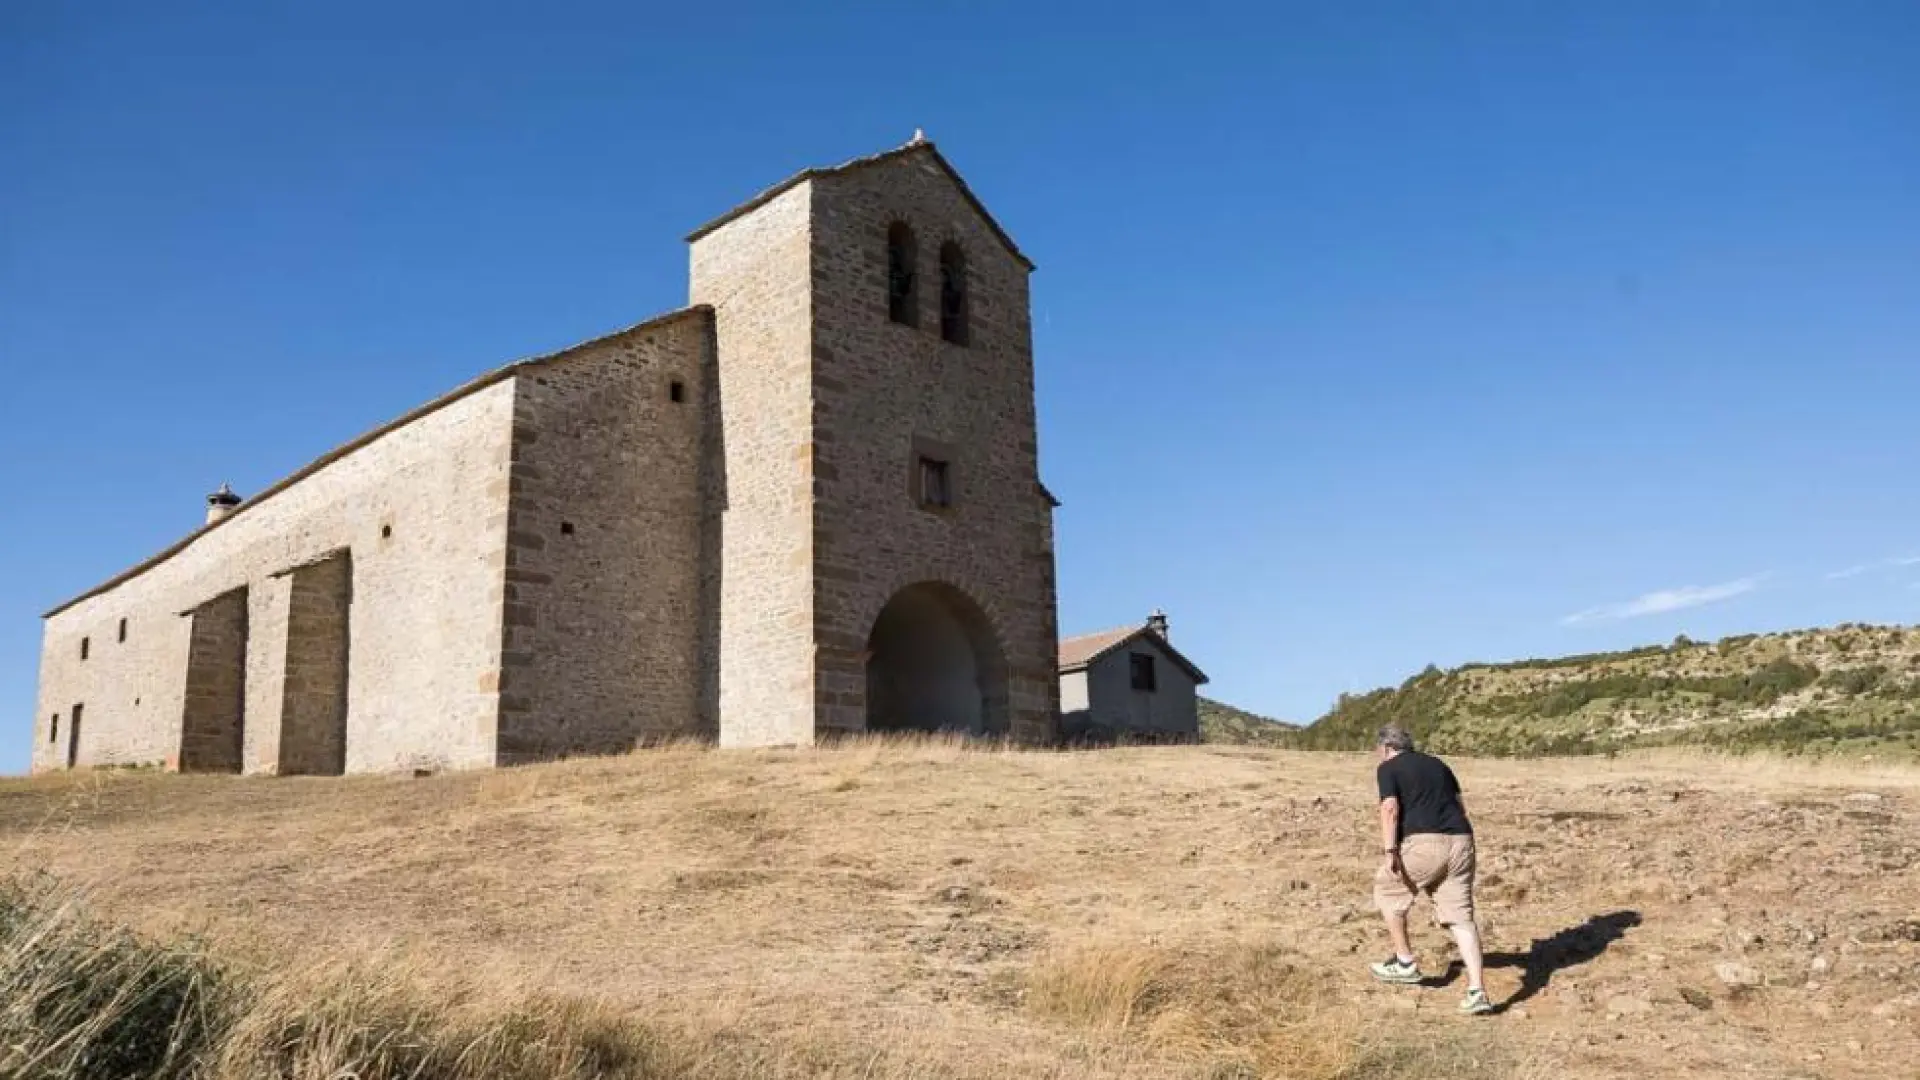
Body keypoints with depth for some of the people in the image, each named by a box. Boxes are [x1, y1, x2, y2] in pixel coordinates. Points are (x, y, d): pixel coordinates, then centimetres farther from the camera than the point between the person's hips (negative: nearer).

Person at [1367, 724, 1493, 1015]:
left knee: (1386, 890, 18)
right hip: (1461, 841, 6)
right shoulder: (1437, 764, 23)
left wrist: (1389, 851, -15)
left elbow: (1390, 808, -10)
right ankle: (1477, 992, -3)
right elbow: (1461, 804, 24)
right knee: (1461, 917, 7)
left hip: (1424, 843, -6)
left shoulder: (1388, 768, 5)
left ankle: (1405, 963, 21)